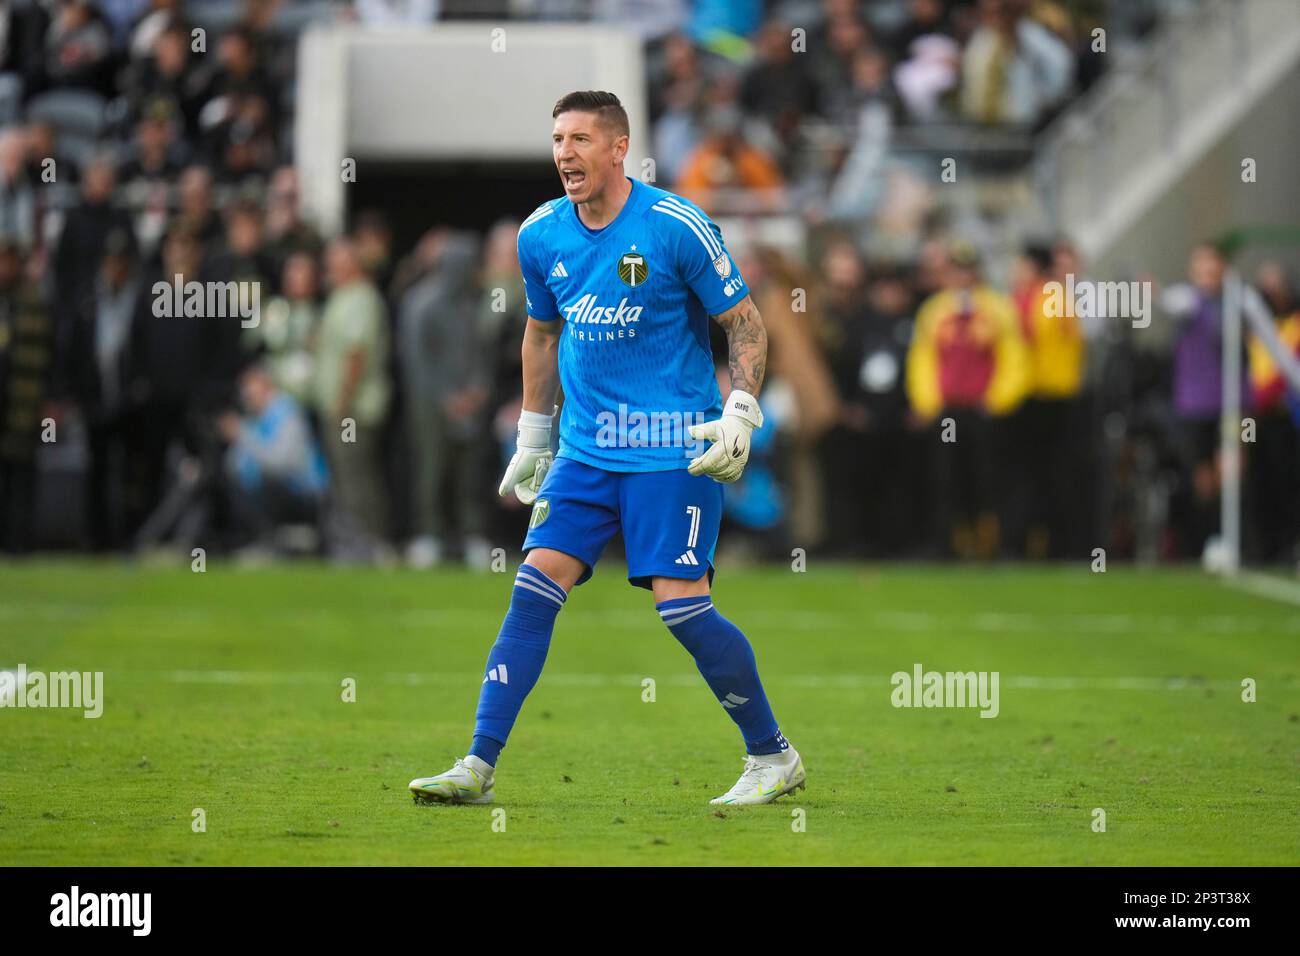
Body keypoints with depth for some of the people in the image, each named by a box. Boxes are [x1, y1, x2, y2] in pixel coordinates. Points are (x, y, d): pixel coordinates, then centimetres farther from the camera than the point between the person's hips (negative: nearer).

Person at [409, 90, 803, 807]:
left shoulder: (676, 226, -11)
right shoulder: (541, 236, 4)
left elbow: (745, 324, -4)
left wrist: (739, 414, -16)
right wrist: (532, 438, 21)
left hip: (674, 449, -5)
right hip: (585, 448, 5)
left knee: (681, 605, -10)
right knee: (534, 587, -6)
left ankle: (773, 756, 6)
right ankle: (478, 767, -6)